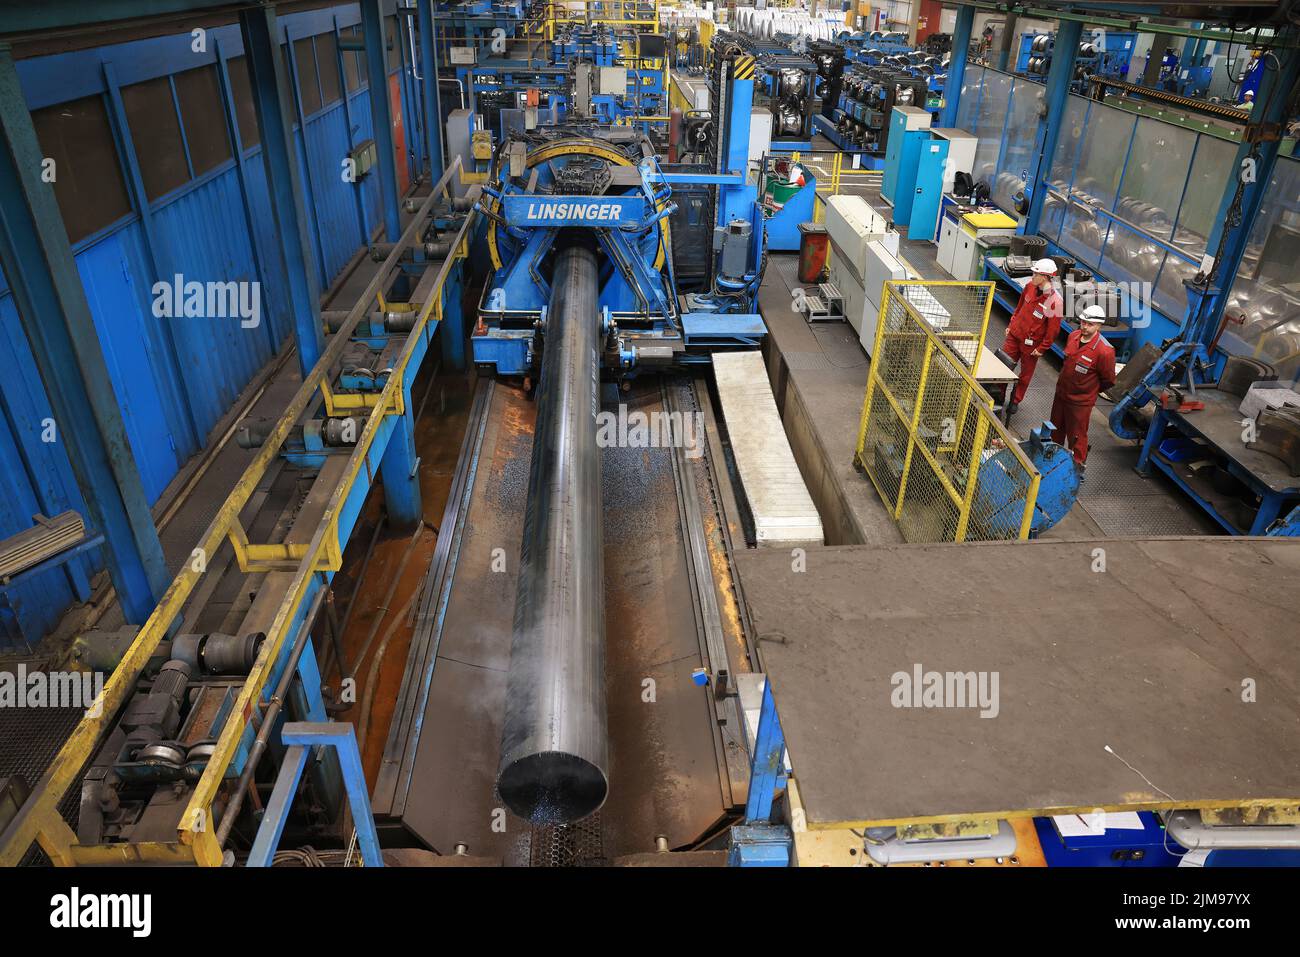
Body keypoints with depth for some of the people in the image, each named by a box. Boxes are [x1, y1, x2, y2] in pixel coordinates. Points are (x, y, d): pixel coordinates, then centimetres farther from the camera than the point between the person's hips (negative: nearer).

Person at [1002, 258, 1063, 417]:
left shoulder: (1054, 301, -24)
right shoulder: (1030, 286, -6)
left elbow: (1053, 328, -17)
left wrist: (1042, 348, -12)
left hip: (1031, 343, -5)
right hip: (1015, 334, 5)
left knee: (1025, 374, 13)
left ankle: (1015, 401, 31)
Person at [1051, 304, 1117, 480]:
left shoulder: (1104, 351, -26)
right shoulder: (1073, 336, -5)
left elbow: (1108, 381, -12)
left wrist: (1090, 390, 1)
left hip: (1081, 401, -7)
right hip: (1061, 393, 7)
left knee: (1076, 437, 7)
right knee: (1056, 429, 25)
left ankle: (1078, 469, 25)